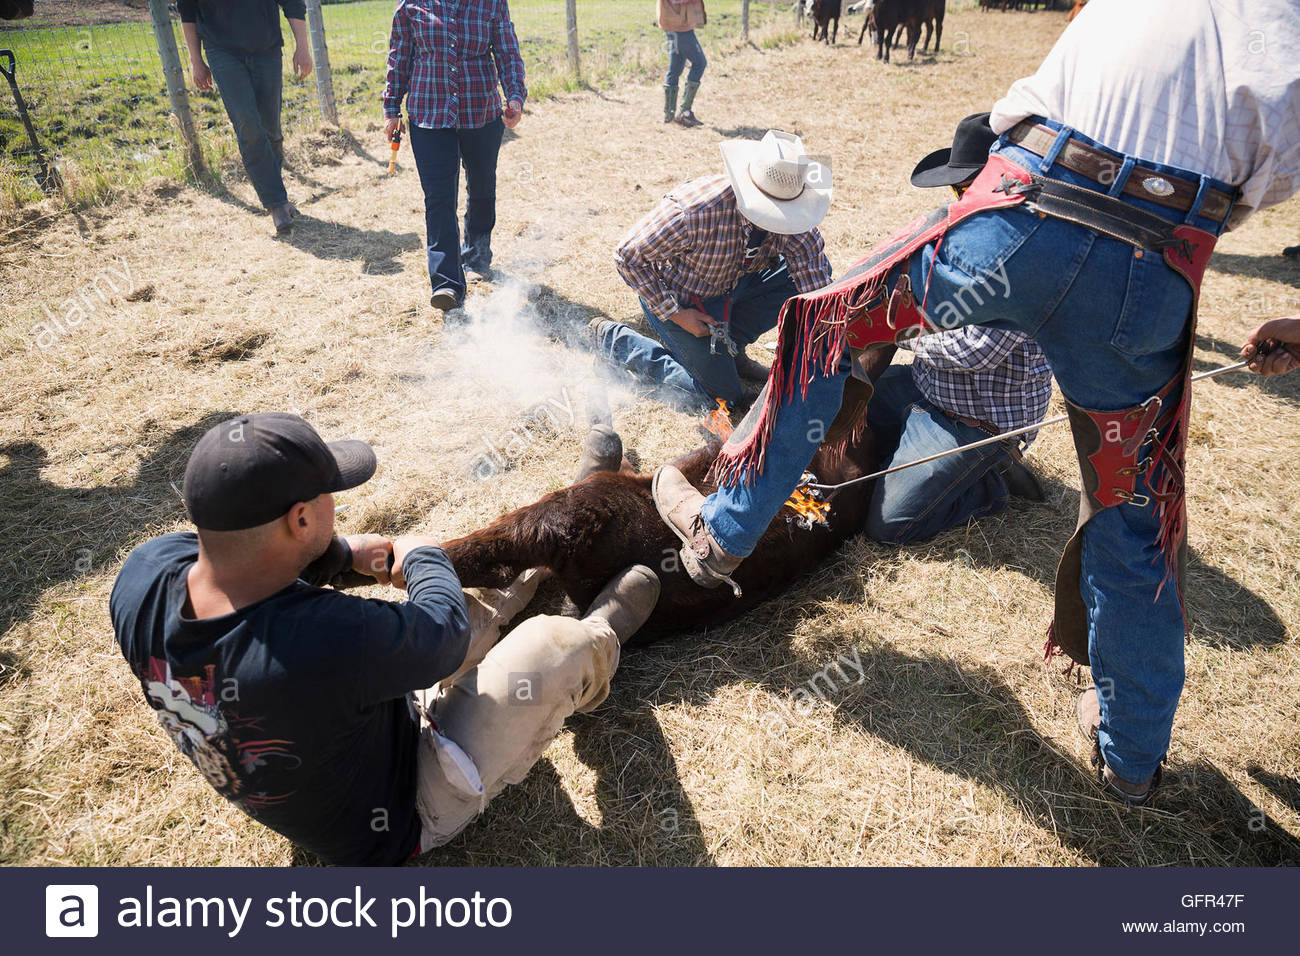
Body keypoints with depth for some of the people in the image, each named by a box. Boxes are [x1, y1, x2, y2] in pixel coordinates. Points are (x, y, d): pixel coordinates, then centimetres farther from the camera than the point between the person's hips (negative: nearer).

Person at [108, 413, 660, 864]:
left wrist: (340, 552, -2)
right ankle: (603, 634, 29)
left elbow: (233, 552, 2)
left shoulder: (143, 573, -23)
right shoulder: (330, 641, -45)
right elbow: (443, 631, -24)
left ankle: (500, 603, 52)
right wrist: (422, 555, -4)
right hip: (405, 820, -7)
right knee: (558, 643, -6)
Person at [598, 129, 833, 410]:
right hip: (674, 295, -5)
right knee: (723, 395, -7)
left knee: (816, 267, -9)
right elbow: (628, 256, -24)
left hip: (732, 283, 6)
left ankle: (728, 345, 7)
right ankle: (615, 340, 7)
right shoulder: (692, 212, -38)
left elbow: (818, 293, -20)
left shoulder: (792, 218, -22)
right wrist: (674, 314, -22)